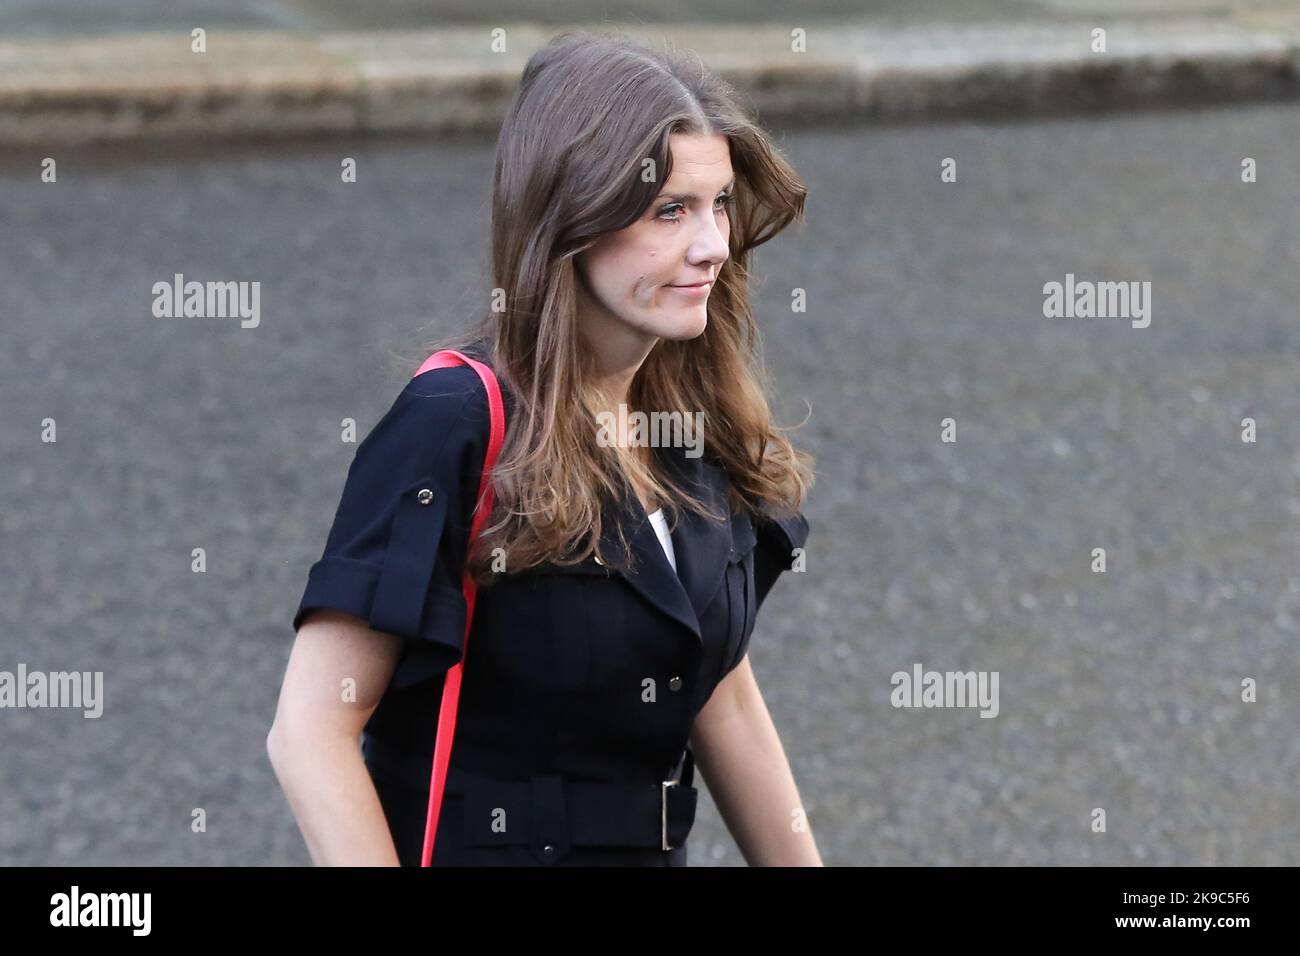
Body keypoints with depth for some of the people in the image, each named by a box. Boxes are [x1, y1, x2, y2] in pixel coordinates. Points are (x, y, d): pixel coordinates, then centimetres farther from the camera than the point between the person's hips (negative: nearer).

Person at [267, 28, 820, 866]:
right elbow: (312, 732, -22)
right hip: (479, 842, -7)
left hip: (658, 847, 7)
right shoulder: (451, 427, -20)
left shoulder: (704, 425, 2)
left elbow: (724, 703, 11)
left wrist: (801, 861, 8)